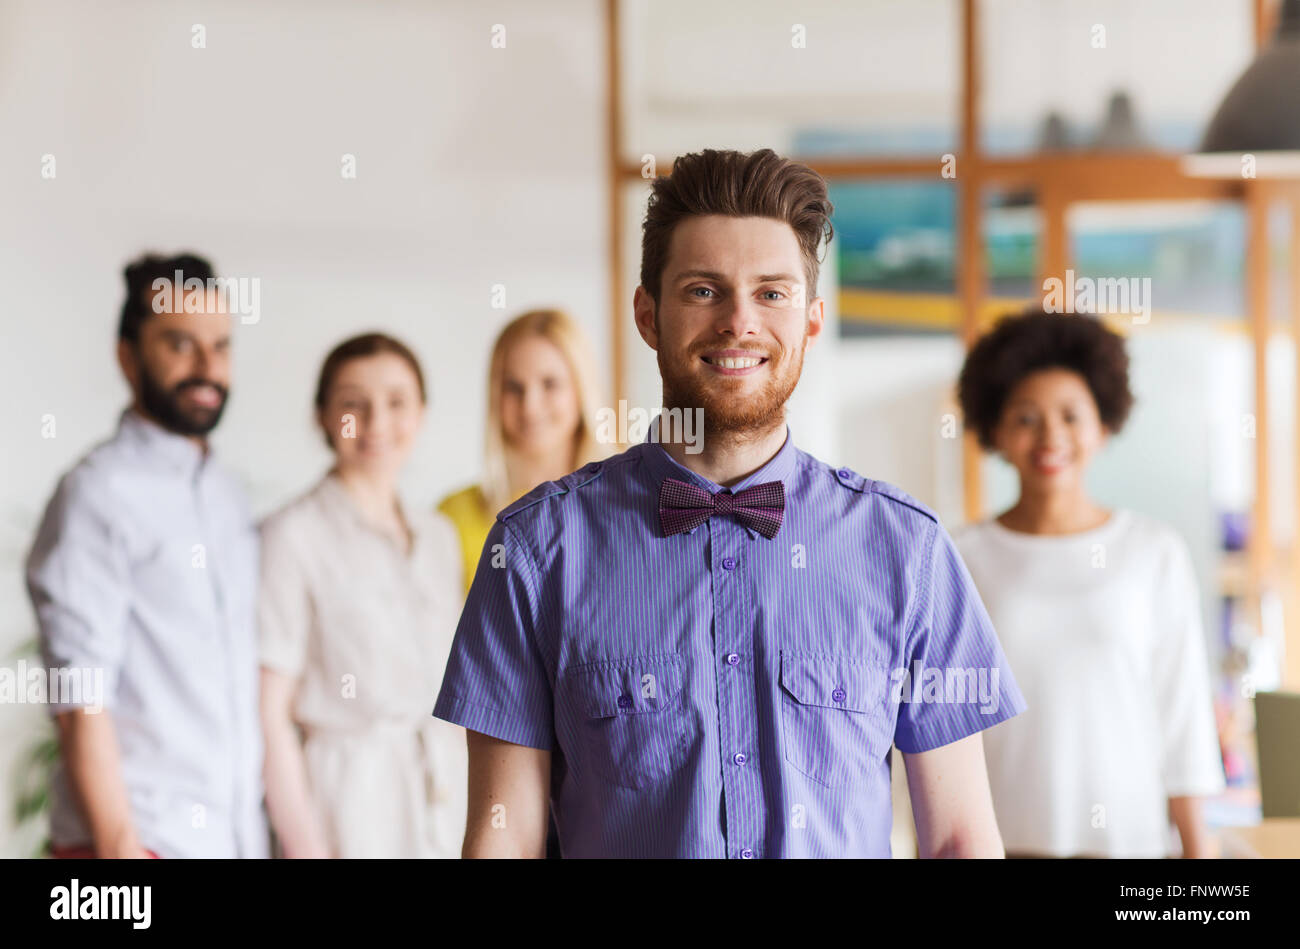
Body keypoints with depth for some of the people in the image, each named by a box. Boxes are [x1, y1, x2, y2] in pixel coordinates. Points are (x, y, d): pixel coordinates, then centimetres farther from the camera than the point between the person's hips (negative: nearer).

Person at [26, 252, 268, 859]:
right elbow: (80, 703, -13)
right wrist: (118, 846, -18)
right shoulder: (99, 494, -8)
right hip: (146, 837, -7)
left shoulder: (226, 497, 15)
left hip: (237, 832, 7)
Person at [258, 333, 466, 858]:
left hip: (444, 803, 5)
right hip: (348, 808, -5)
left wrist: (477, 814, 14)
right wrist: (308, 847, -12)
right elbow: (270, 714, -9)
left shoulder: (439, 538, 13)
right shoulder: (294, 537, -6)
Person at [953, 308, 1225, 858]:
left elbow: (1183, 710, 4)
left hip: (1123, 835, 0)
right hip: (998, 840, 0)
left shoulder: (1157, 555, 2)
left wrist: (1196, 845, 2)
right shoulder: (962, 561, 2)